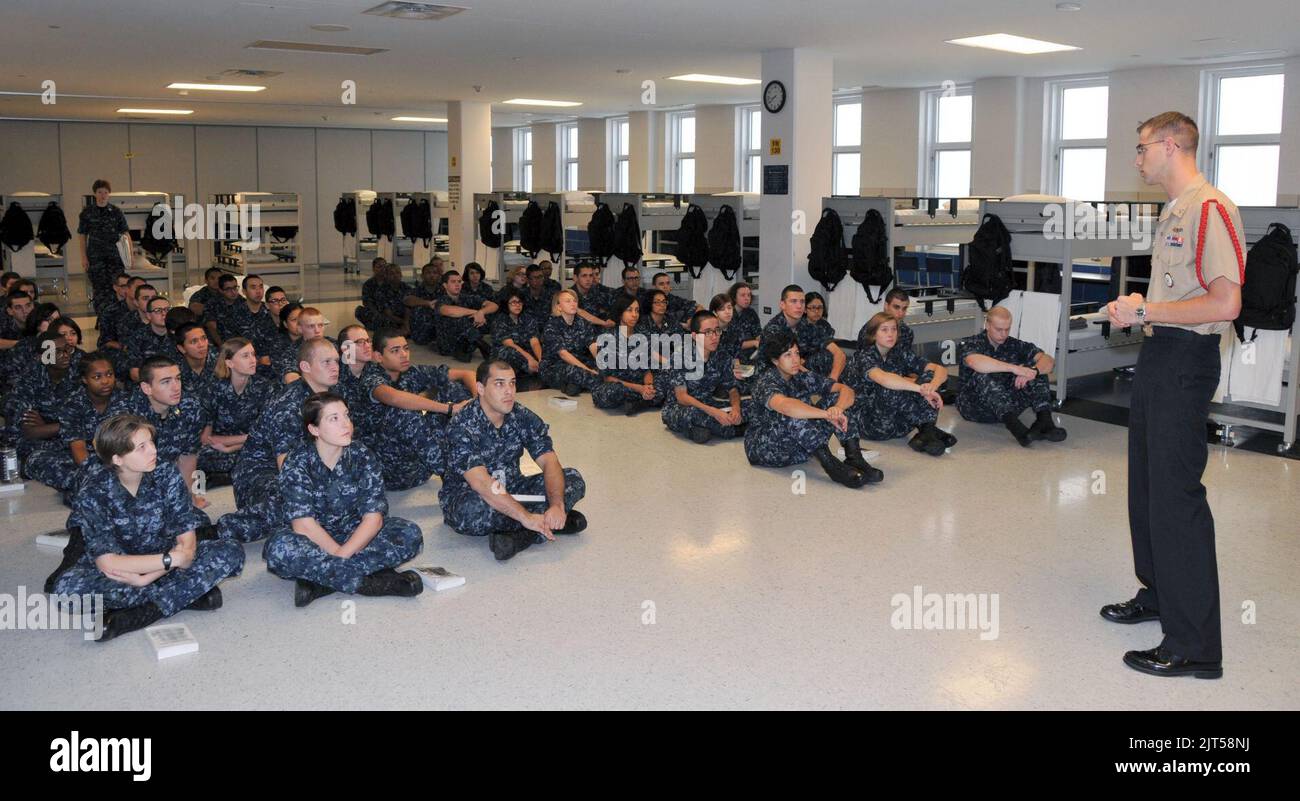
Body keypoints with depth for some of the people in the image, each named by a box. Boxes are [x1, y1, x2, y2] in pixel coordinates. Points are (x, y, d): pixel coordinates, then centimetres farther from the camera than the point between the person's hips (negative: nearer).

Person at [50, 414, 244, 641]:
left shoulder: (166, 473, -16)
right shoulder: (93, 492, -21)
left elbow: (187, 543, -17)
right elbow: (108, 563, -26)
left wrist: (145, 579, -29)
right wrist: (172, 559, -32)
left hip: (161, 558, 1)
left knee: (232, 553, -22)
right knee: (66, 587, -34)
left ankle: (145, 612, -28)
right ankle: (188, 594, -29)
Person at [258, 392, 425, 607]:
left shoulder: (362, 456, -8)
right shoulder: (298, 462, -15)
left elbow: (373, 518, -15)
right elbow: (303, 524, -21)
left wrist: (342, 555, -28)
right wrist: (338, 555, -27)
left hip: (352, 535, 3)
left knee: (411, 535, -21)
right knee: (280, 549, -37)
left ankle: (321, 581, -29)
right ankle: (370, 582, -32)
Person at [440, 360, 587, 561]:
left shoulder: (524, 417, -5)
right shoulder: (461, 426, -23)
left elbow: (549, 462, -13)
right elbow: (481, 484, -33)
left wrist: (557, 505, -32)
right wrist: (526, 517, -39)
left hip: (512, 492, 6)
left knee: (573, 479, -11)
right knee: (472, 511, -41)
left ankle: (521, 535, -27)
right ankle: (552, 522, -23)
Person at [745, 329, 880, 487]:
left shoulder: (804, 377, 1)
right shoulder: (765, 383, -19)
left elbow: (846, 391, -9)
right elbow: (784, 405, -42)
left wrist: (838, 408, -32)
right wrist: (828, 414, -46)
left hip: (799, 448, 6)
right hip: (763, 448, -6)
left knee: (835, 397, -8)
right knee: (793, 413, -35)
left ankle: (854, 458, -23)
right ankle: (833, 467, -38)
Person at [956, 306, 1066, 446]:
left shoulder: (1015, 345, 8)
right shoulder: (970, 344, -4)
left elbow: (1048, 361, -6)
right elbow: (975, 362, -30)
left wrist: (1033, 371, -28)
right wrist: (1014, 368, -35)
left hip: (1008, 406, 4)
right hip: (975, 407, -4)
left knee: (1035, 366, -10)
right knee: (983, 374, -32)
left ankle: (1044, 419, -30)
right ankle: (1015, 426, -49)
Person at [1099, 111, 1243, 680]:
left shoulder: (1211, 210, -16)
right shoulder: (1173, 213, 16)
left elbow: (1224, 303, -24)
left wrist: (1144, 311, -17)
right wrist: (1137, 309, 8)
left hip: (1186, 361, -11)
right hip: (1157, 355, 11)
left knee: (1176, 494, -10)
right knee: (1147, 483, 18)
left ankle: (1195, 644, -3)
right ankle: (1157, 594, 34)